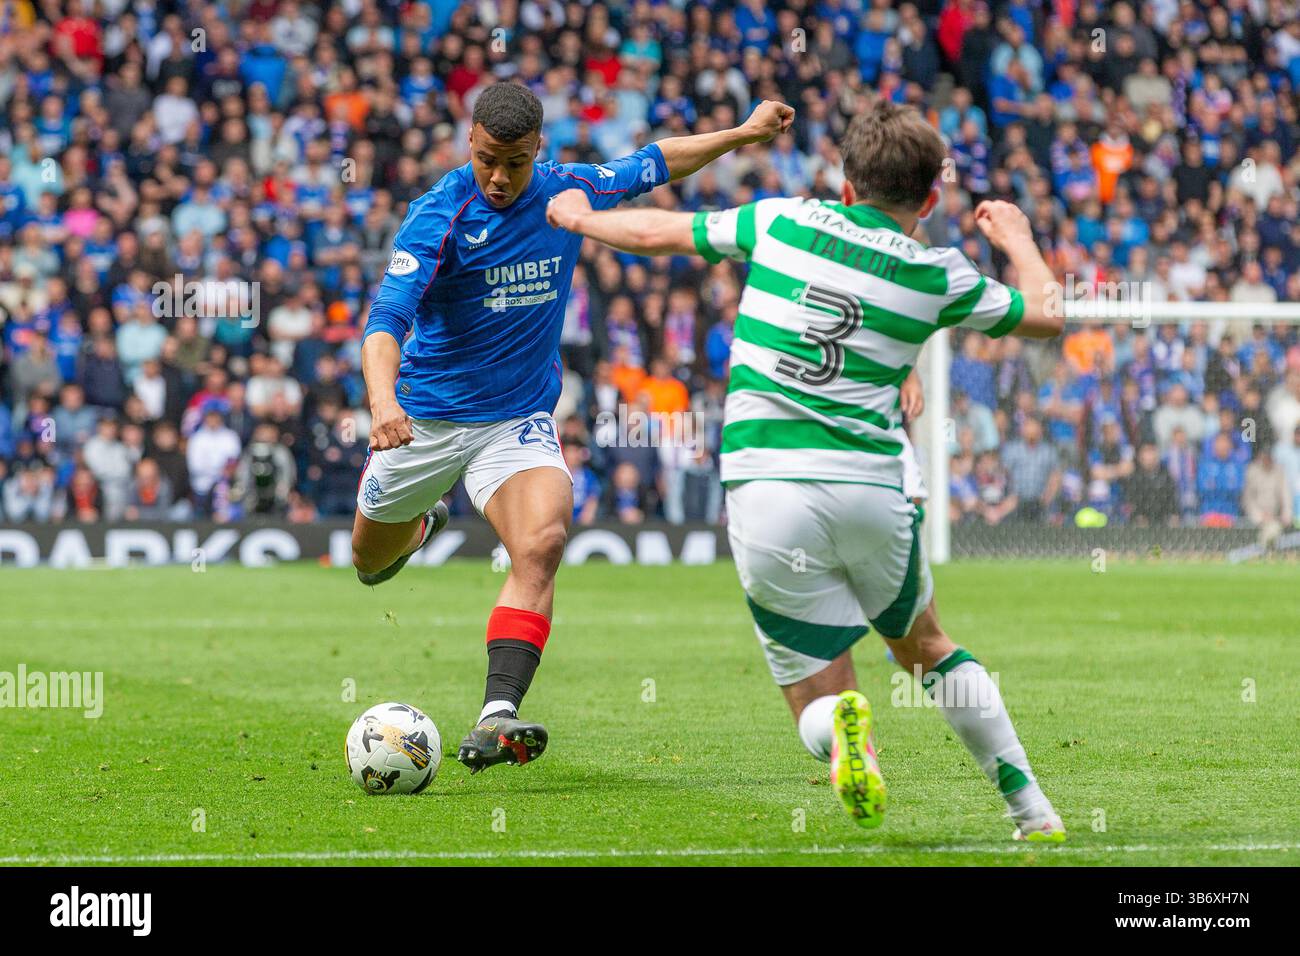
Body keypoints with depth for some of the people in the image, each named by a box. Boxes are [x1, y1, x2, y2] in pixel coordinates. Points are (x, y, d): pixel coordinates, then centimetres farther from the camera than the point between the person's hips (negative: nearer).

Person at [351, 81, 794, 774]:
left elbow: (649, 166, 17)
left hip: (519, 423, 1)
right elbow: (387, 316, -30)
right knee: (373, 556, 17)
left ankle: (495, 720, -36)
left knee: (542, 542, -26)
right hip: (425, 419, -1)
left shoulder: (567, 190, -3)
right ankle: (420, 525, 57)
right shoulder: (441, 215, -19)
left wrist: (744, 132, 20)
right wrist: (383, 400, -48)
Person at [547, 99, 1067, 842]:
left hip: (765, 491, -1)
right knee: (926, 645, 26)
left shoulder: (783, 221, 5)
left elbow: (657, 233, 15)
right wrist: (1018, 238, 38)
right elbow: (1046, 315, 18)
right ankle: (1033, 811, 22)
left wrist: (579, 217, 36)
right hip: (871, 490, 1)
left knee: (818, 693, 6)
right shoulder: (940, 274, 3)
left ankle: (843, 730, -31)